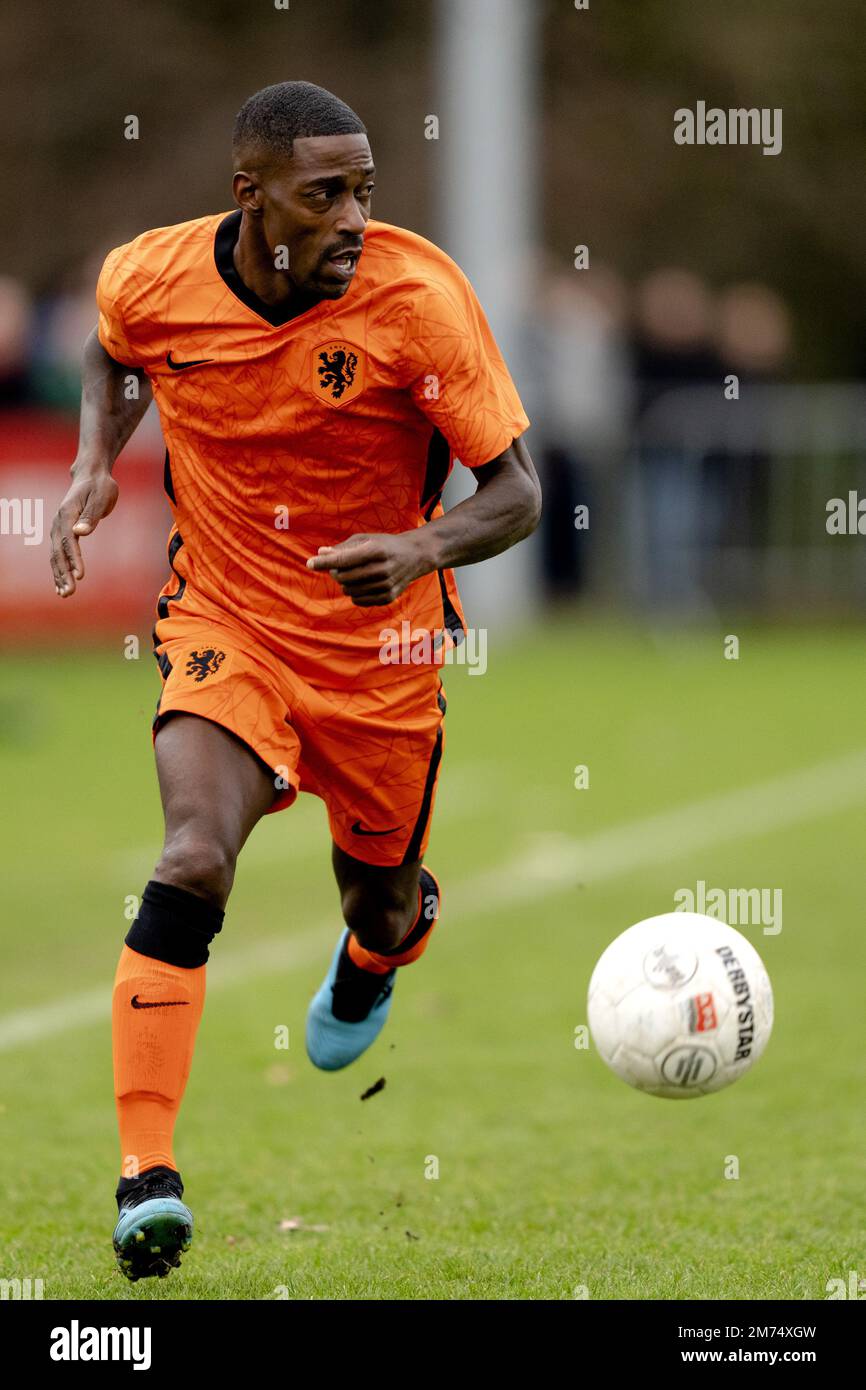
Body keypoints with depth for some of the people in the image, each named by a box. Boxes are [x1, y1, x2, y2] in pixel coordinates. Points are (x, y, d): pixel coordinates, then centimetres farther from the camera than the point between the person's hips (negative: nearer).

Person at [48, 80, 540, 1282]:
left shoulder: (419, 295, -21)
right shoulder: (151, 279, -13)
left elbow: (516, 494, -16)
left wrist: (422, 551, -36)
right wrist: (96, 463, -4)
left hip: (382, 644, 0)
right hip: (224, 621, 0)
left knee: (380, 900, 15)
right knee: (194, 861, -24)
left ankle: (379, 948, 56)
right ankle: (146, 1175, -21)